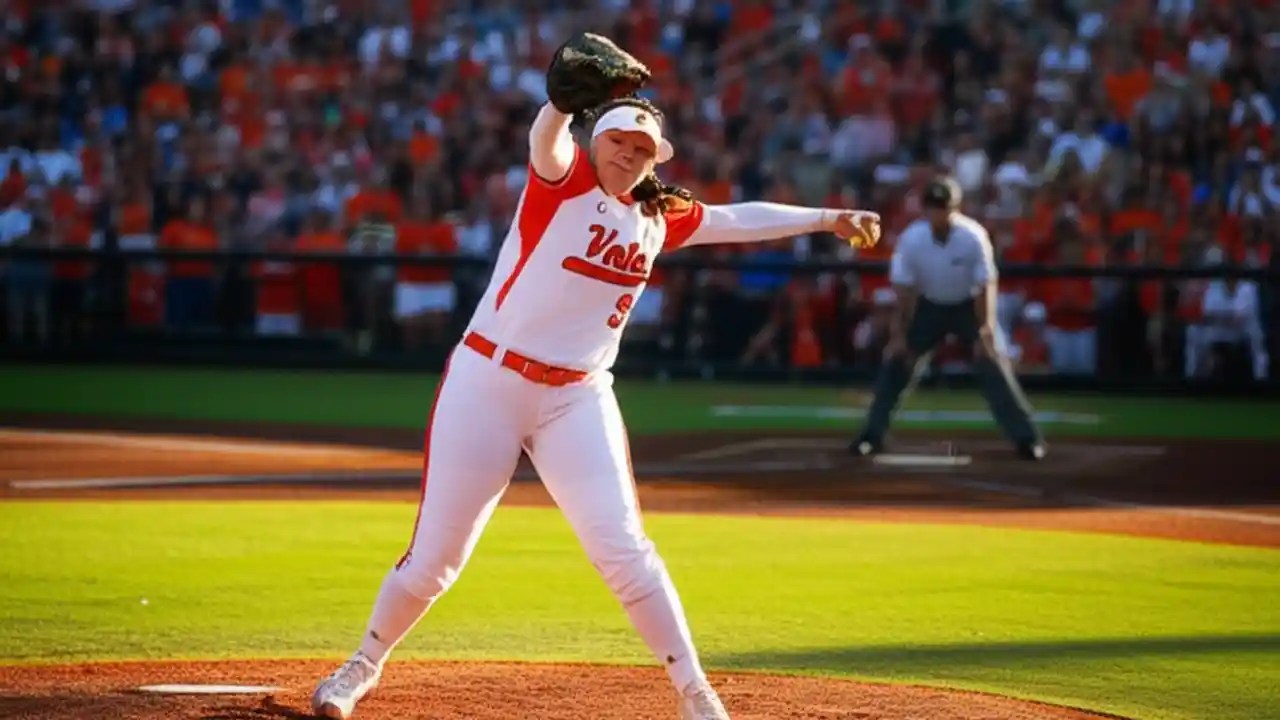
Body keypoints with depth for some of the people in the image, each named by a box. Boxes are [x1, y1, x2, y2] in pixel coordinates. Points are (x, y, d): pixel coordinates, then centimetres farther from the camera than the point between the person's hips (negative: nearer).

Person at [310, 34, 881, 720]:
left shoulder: (659, 218, 9)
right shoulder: (564, 181, -8)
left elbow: (738, 219, 19)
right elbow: (545, 138, -30)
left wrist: (825, 218, 15)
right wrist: (568, 95, -51)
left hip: (578, 400, 3)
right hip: (487, 383, -3)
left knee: (623, 548, -8)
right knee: (434, 558, 2)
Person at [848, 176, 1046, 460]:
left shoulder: (973, 237, -27)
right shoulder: (911, 239, -22)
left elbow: (984, 287, -22)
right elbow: (904, 288, -14)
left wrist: (985, 332, -27)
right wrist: (899, 333, -16)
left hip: (969, 306, -2)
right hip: (929, 306, 2)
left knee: (992, 362, -14)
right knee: (896, 360, -7)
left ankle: (1026, 438, -9)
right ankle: (872, 435, 2)